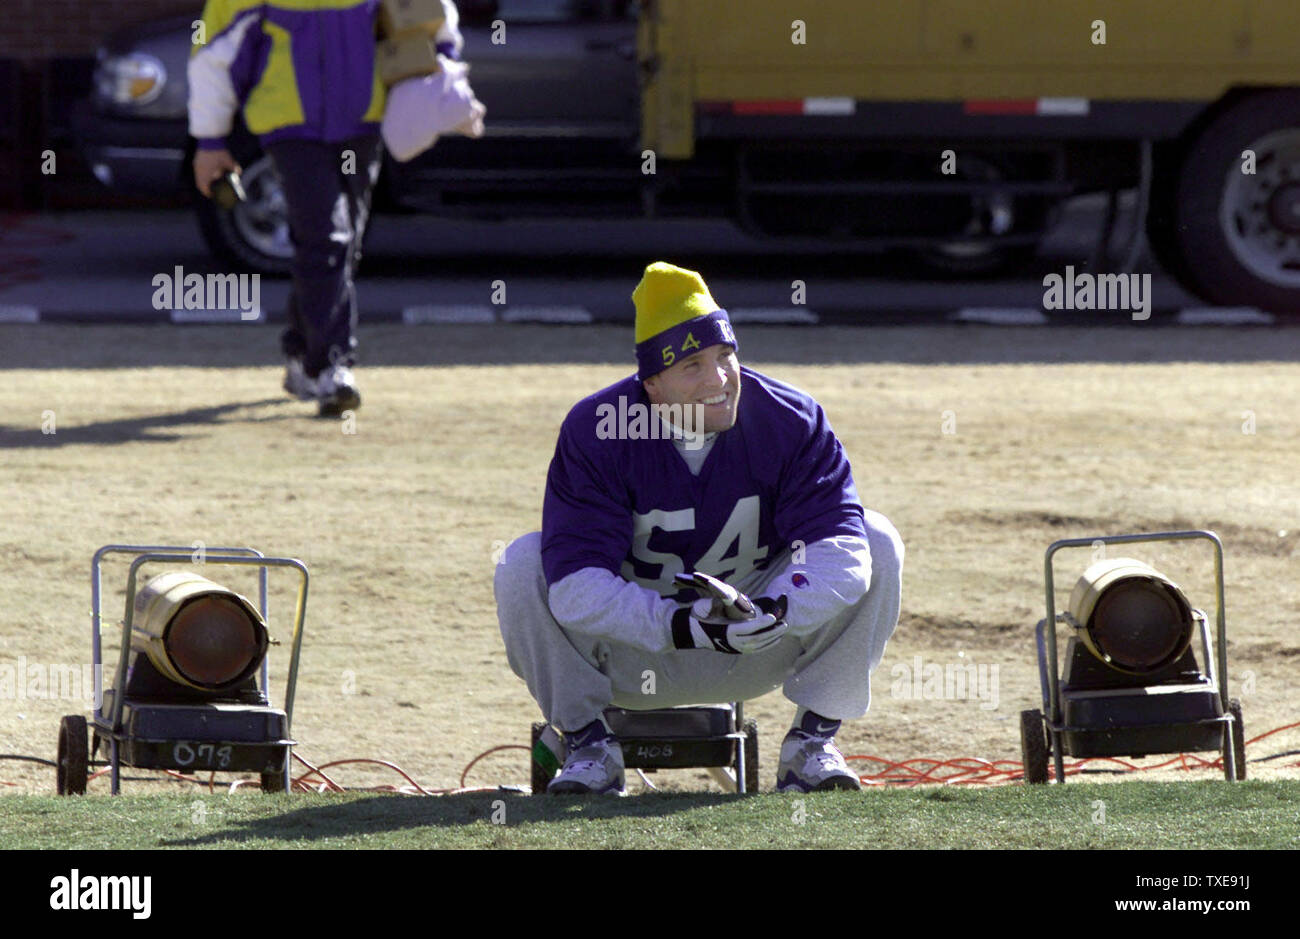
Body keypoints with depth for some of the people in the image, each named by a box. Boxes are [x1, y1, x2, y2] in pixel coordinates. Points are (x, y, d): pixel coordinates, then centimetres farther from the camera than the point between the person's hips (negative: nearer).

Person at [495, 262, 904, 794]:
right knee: (524, 566, -26)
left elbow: (838, 542, -25)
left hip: (755, 649, 1)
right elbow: (576, 582, -30)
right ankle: (588, 745, -8)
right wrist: (678, 627, -42)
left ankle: (813, 741, -6)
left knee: (877, 541, -18)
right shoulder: (593, 432, -20)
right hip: (636, 652, -1)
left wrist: (781, 607, -45)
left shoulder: (791, 421, -15)